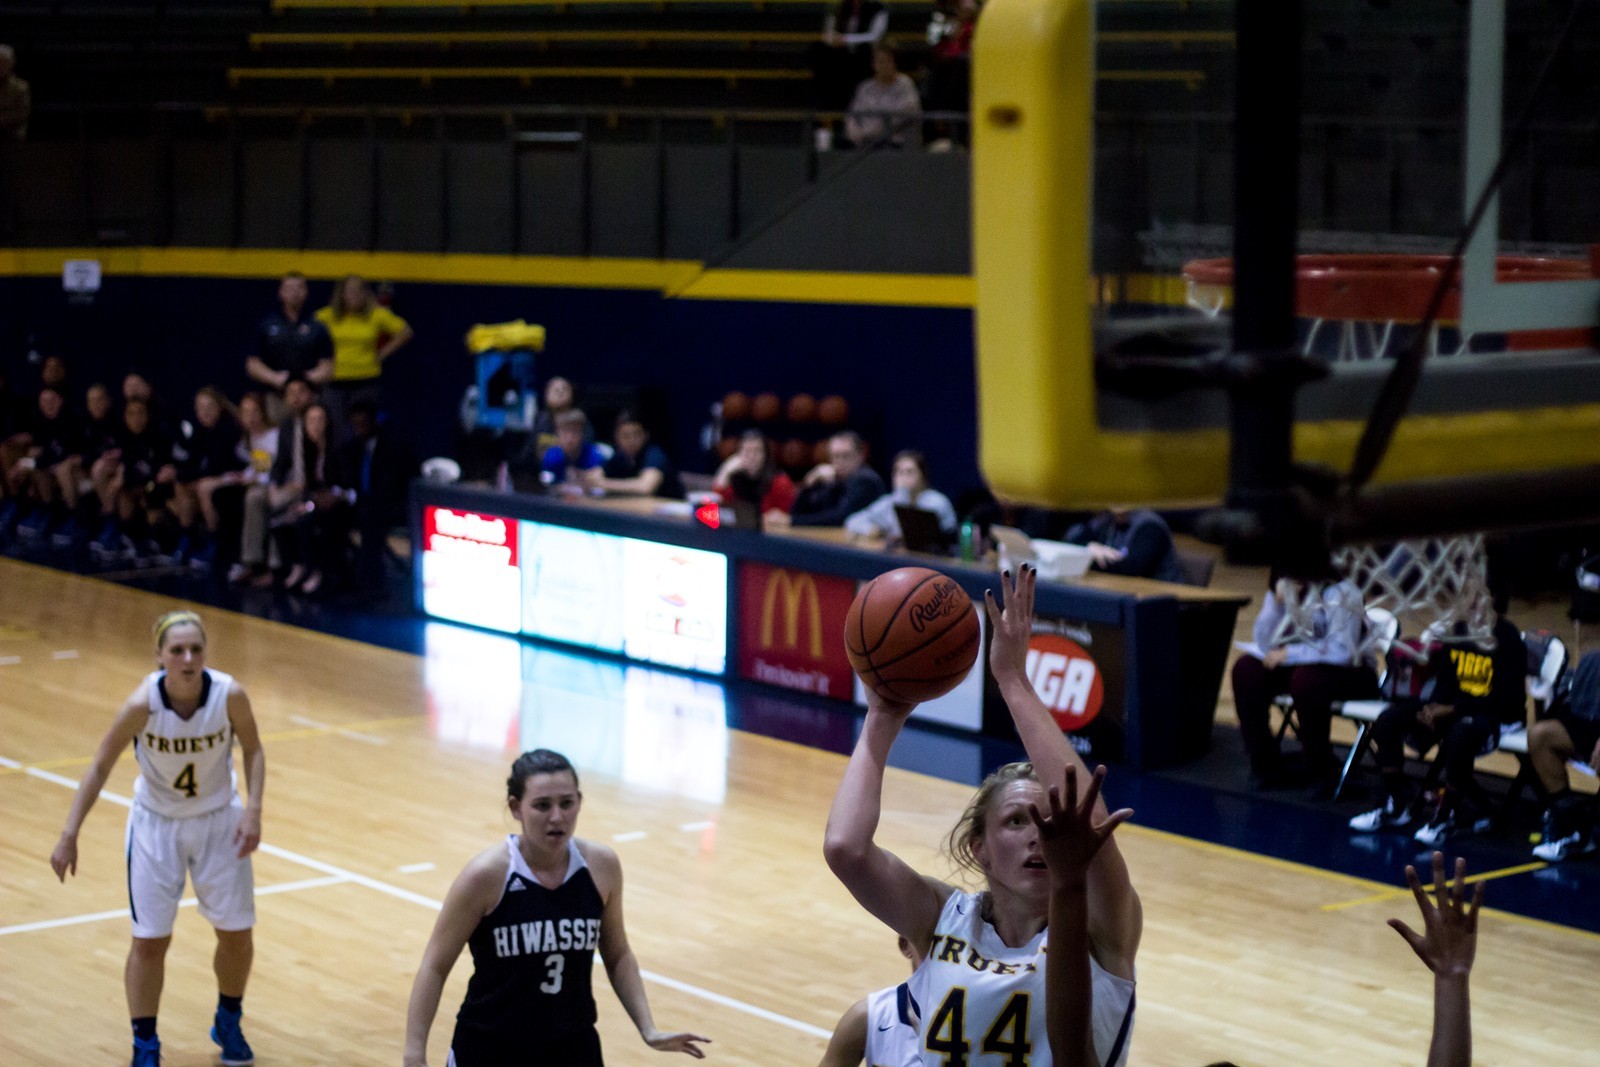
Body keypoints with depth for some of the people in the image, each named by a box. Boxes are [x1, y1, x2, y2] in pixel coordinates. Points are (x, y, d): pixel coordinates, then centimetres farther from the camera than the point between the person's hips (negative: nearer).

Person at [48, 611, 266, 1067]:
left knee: (237, 934, 8)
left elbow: (252, 750, -5)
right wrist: (69, 835, -18)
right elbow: (100, 768, -16)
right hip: (156, 824, -2)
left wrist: (253, 811, -17)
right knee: (149, 941, -2)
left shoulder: (229, 694, -24)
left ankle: (228, 1023, 34)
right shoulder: (143, 705, -27)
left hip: (219, 821, 2)